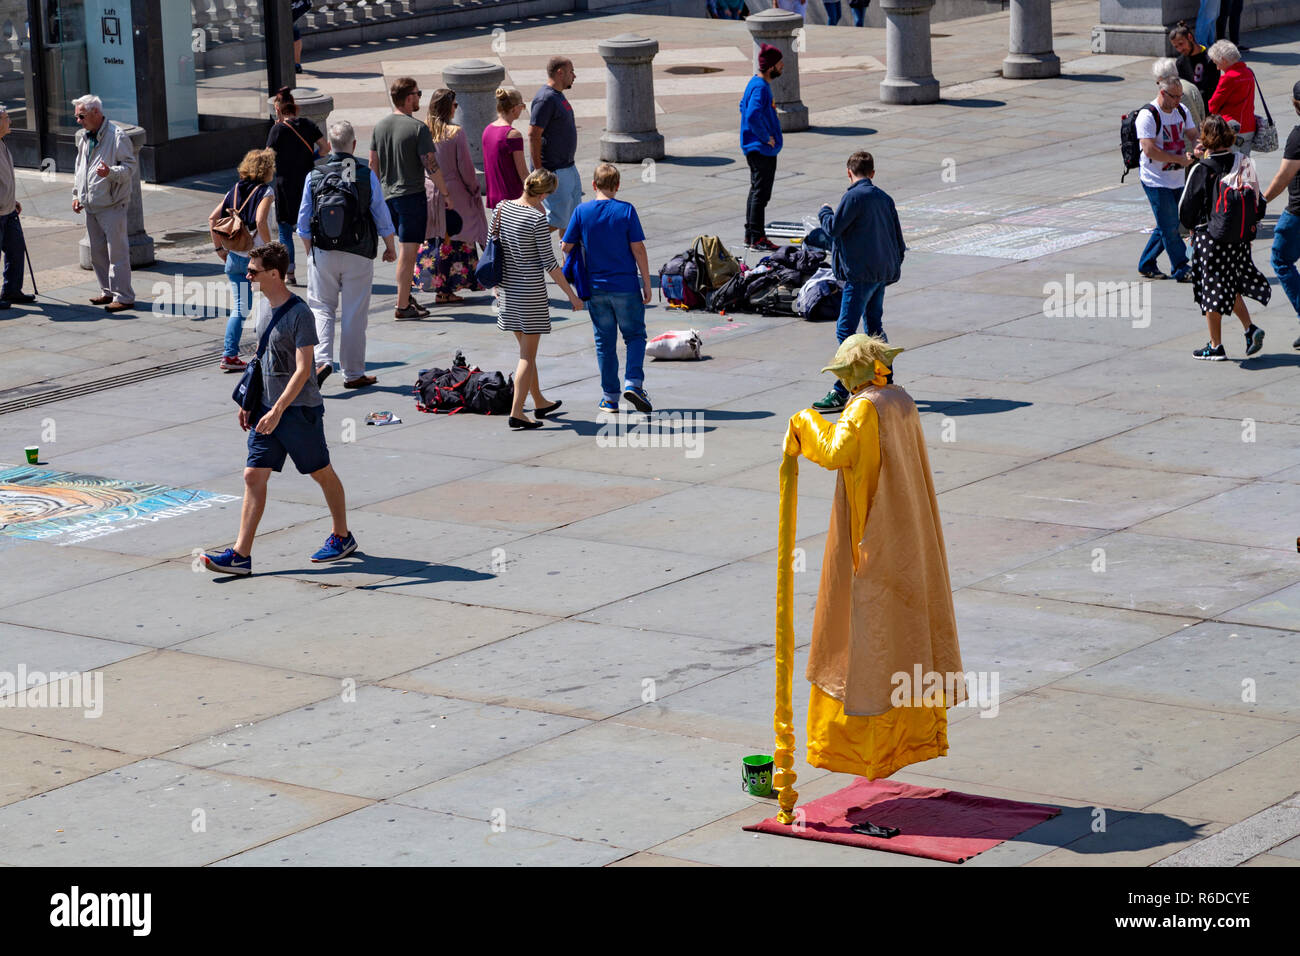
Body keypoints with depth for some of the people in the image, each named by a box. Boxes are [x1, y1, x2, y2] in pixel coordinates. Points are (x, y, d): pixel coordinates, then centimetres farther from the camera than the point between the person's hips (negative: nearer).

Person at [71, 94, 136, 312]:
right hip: (91, 205, 8)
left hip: (112, 205, -8)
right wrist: (76, 194, 17)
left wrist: (111, 172, -30)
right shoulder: (83, 137, 15)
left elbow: (130, 167, -13)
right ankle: (108, 292, 24)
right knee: (97, 253, 13)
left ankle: (123, 297, -6)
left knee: (117, 252, -9)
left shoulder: (117, 136, -11)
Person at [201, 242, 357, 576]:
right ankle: (241, 555, -3)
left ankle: (342, 537, 29)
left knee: (322, 473, 10)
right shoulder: (262, 304, 6)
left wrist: (278, 410, -28)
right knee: (253, 476, -1)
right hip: (267, 407, 7)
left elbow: (303, 370, -22)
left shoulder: (300, 314, -18)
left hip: (299, 409, -7)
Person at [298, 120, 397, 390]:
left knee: (321, 308, 10)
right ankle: (353, 374, 11)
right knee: (355, 314, 5)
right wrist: (390, 247, 15)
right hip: (359, 255, -1)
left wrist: (310, 251, 17)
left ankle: (321, 359, -11)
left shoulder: (315, 176, -3)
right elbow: (382, 216, 1)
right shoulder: (367, 175, -6)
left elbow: (303, 221, 3)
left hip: (323, 253, 1)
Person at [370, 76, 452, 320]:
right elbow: (431, 166, -15)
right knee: (408, 251, -2)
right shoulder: (418, 128, -14)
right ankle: (403, 306, -1)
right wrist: (446, 193, -4)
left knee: (405, 247, 21)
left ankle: (407, 295, 25)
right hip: (411, 195, -7)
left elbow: (373, 164, 11)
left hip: (387, 196, 7)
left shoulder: (380, 126, 5)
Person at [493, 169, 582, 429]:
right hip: (531, 289, -7)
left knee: (526, 347, 20)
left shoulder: (502, 208, 1)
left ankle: (539, 402, 33)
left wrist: (497, 285, 22)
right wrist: (571, 295, -6)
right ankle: (516, 412, -5)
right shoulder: (538, 218, -17)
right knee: (528, 354, 0)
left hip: (508, 287, 7)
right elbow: (549, 263, -15)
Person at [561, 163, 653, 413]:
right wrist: (647, 285, -2)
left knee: (604, 341, 11)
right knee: (635, 335, 12)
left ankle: (610, 398, 12)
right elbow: (638, 249, -8)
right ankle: (633, 382, -8)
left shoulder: (582, 211, -4)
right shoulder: (626, 210, -8)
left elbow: (566, 247, -2)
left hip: (596, 287, 2)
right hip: (626, 285, -2)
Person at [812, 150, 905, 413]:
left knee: (846, 331, -9)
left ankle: (840, 393, -13)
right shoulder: (884, 198, 12)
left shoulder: (854, 197, -13)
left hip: (860, 273, -8)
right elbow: (898, 237, 15)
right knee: (874, 327, 20)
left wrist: (824, 212, 7)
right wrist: (894, 267, 26)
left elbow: (834, 228, -13)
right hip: (883, 272, 8)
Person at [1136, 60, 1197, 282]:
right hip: (1155, 180, -7)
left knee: (1167, 226, 11)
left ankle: (1147, 265, 25)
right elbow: (1149, 150, -22)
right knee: (1170, 227, -6)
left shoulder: (1181, 110, 6)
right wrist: (1180, 159, -23)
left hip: (1176, 178, 7)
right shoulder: (1148, 116, -17)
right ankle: (1181, 270, 1)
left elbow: (1193, 135, 8)